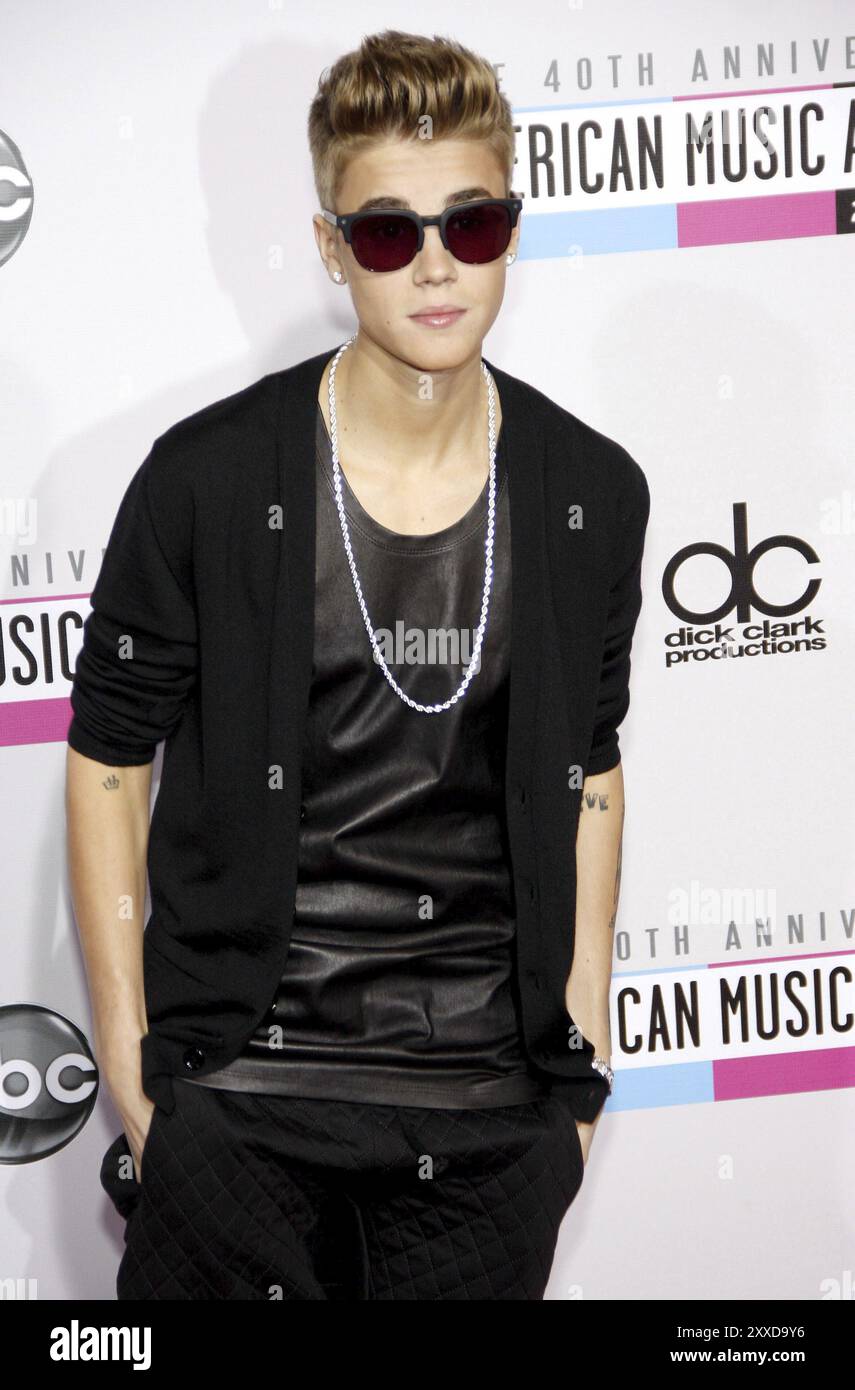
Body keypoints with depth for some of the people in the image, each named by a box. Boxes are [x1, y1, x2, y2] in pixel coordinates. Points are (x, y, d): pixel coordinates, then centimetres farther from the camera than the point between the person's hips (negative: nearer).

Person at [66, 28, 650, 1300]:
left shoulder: (593, 496, 1)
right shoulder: (208, 481, -8)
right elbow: (109, 757, 0)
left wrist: (586, 1052, 11)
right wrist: (128, 1060, -3)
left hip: (494, 1109, 3)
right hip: (238, 1098, -2)